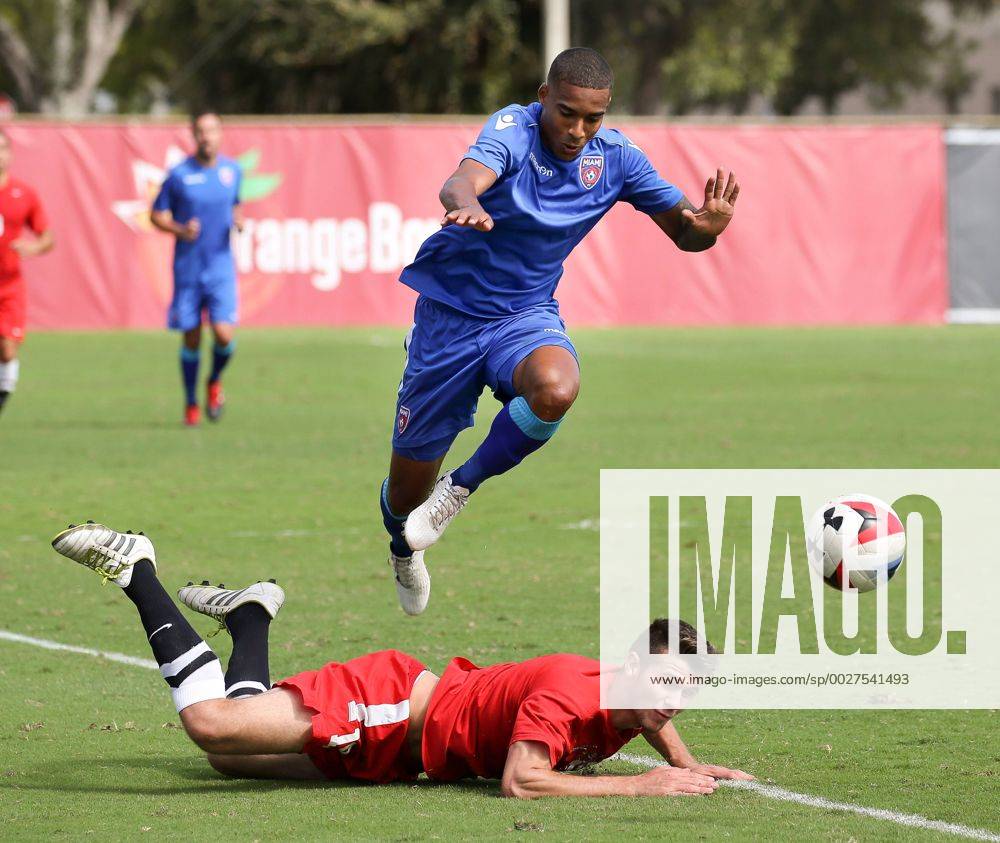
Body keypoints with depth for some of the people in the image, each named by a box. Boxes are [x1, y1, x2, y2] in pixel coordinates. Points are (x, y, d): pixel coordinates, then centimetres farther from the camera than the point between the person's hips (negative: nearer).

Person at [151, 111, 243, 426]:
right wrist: (180, 230, -17)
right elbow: (156, 215, 2)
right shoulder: (179, 175, -5)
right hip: (188, 268, -1)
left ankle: (214, 382, 19)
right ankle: (191, 403, 22)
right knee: (192, 338, 3)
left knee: (224, 334, -13)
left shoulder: (232, 170, 4)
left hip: (221, 267, 1)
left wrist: (239, 220, -2)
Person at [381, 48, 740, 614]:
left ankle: (463, 484, -10)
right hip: (451, 309, -2)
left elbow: (684, 232, 2)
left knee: (556, 390, -36)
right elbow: (464, 180, -41)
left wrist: (707, 225, -23)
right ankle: (403, 548, 44)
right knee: (407, 492, 5)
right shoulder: (514, 129, -20)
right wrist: (467, 204, -65)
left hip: (527, 313, 2)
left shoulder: (616, 157, -6)